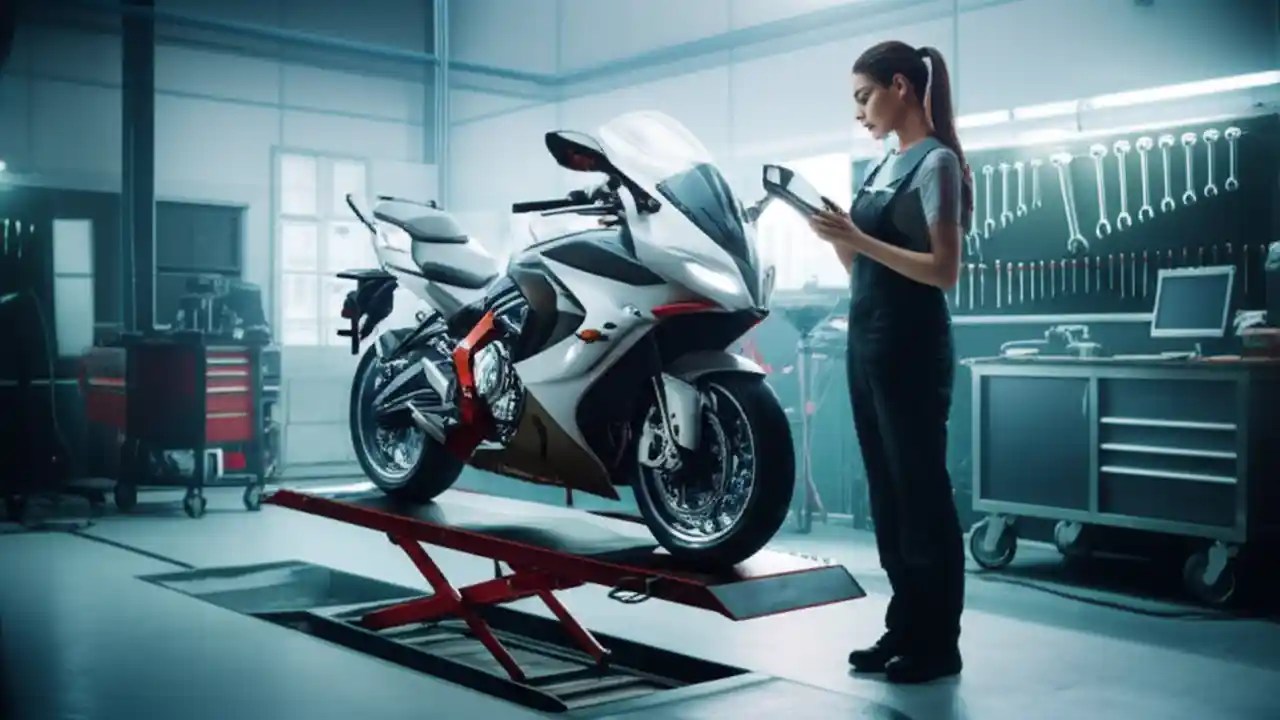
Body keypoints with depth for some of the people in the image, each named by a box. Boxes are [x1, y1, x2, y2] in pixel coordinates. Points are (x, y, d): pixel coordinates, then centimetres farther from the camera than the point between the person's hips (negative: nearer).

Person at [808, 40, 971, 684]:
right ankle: (904, 630, 20)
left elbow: (945, 272, -15)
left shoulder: (936, 161, -8)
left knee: (922, 494, -3)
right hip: (865, 342, 9)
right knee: (887, 494, 11)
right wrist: (835, 235, 0)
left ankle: (939, 645, 6)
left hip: (911, 346, -8)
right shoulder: (882, 168, 15)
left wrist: (858, 238, -19)